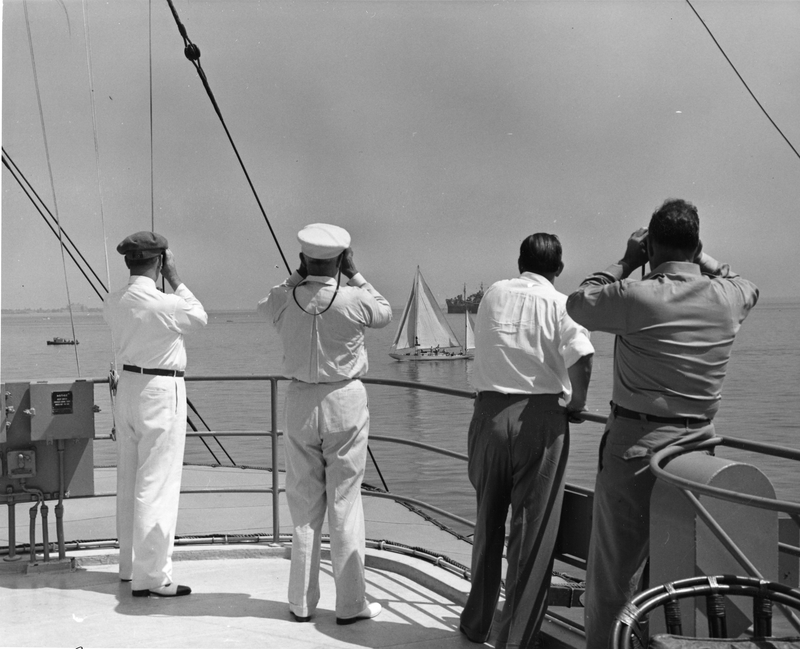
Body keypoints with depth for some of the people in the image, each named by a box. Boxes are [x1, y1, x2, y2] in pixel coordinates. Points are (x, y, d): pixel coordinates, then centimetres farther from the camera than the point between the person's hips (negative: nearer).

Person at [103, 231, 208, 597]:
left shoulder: (113, 303, 1)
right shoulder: (164, 304, -20)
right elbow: (200, 317, -2)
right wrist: (175, 279, 0)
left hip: (128, 386, 8)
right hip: (161, 392, -8)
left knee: (129, 482, 16)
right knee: (156, 486, -2)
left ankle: (130, 565, 29)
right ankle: (151, 577, 2)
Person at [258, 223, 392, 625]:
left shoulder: (284, 301, -7)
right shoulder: (354, 301, -14)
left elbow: (264, 306, 18)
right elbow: (385, 313, 9)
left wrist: (296, 277, 12)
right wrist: (355, 275, 9)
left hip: (300, 402, 2)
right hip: (345, 400, -2)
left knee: (304, 505, 11)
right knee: (345, 503, 4)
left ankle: (302, 602, 16)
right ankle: (350, 604, 8)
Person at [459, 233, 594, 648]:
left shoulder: (493, 295, 7)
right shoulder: (559, 304, -4)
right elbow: (582, 358, -16)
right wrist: (576, 403, -1)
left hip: (490, 411, 4)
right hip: (539, 416, -3)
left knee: (488, 521, 17)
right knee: (532, 529, 3)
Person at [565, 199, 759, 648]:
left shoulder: (635, 296, -14)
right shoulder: (727, 297, -1)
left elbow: (579, 303, 5)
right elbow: (749, 287, 24)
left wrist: (626, 263, 10)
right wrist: (702, 260, 23)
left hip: (634, 446, -4)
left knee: (614, 573, 5)